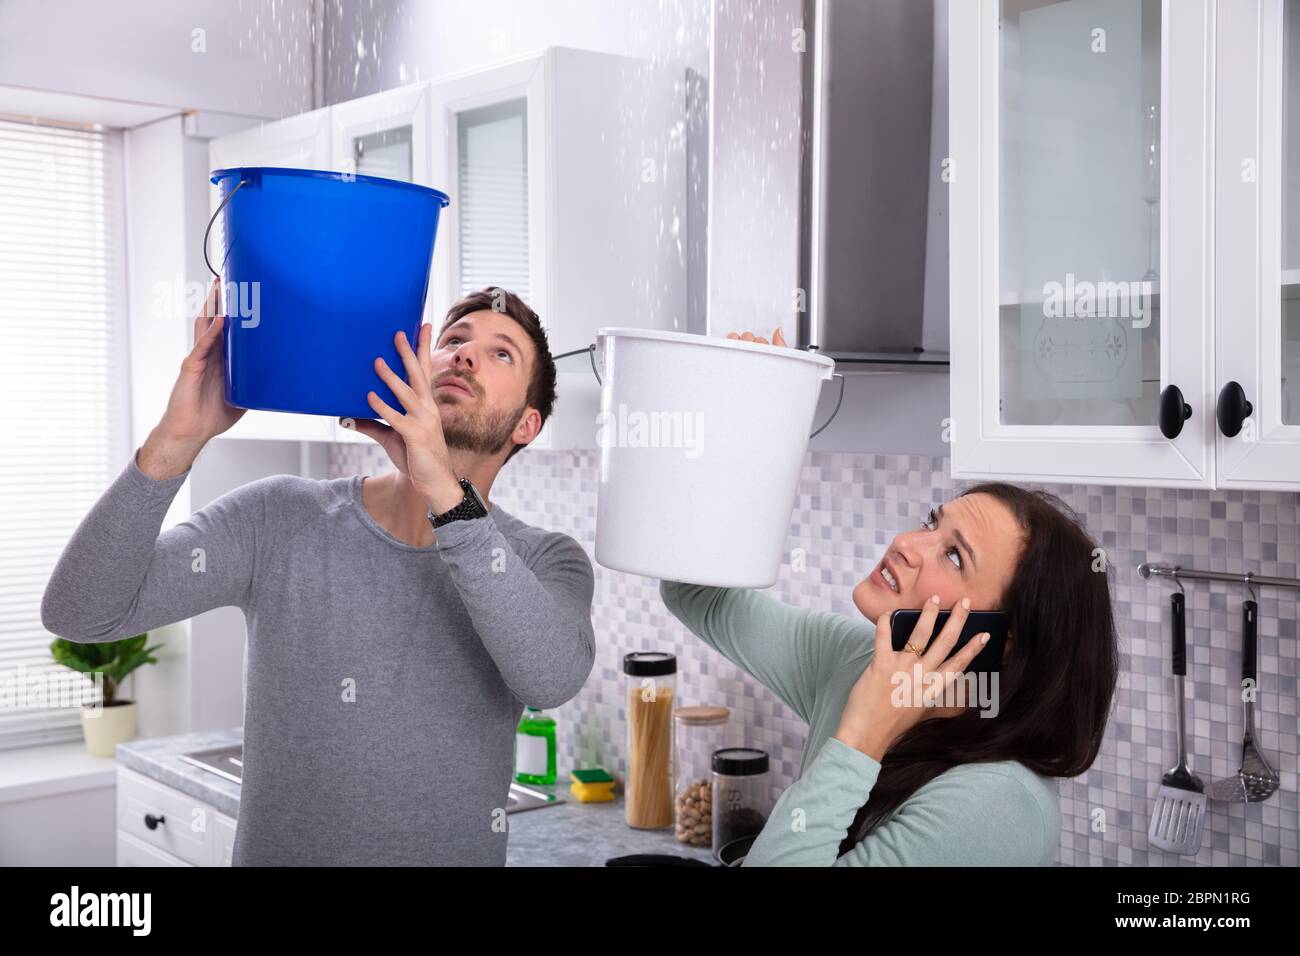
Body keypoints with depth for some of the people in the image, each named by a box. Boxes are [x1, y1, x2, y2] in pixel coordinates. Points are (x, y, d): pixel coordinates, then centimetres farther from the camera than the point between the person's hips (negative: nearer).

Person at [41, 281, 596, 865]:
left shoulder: (549, 562, -4)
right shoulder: (279, 520, -4)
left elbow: (552, 678, -24)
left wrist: (446, 492, -31)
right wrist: (177, 438, -25)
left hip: (464, 850, 0)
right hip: (275, 848, 0)